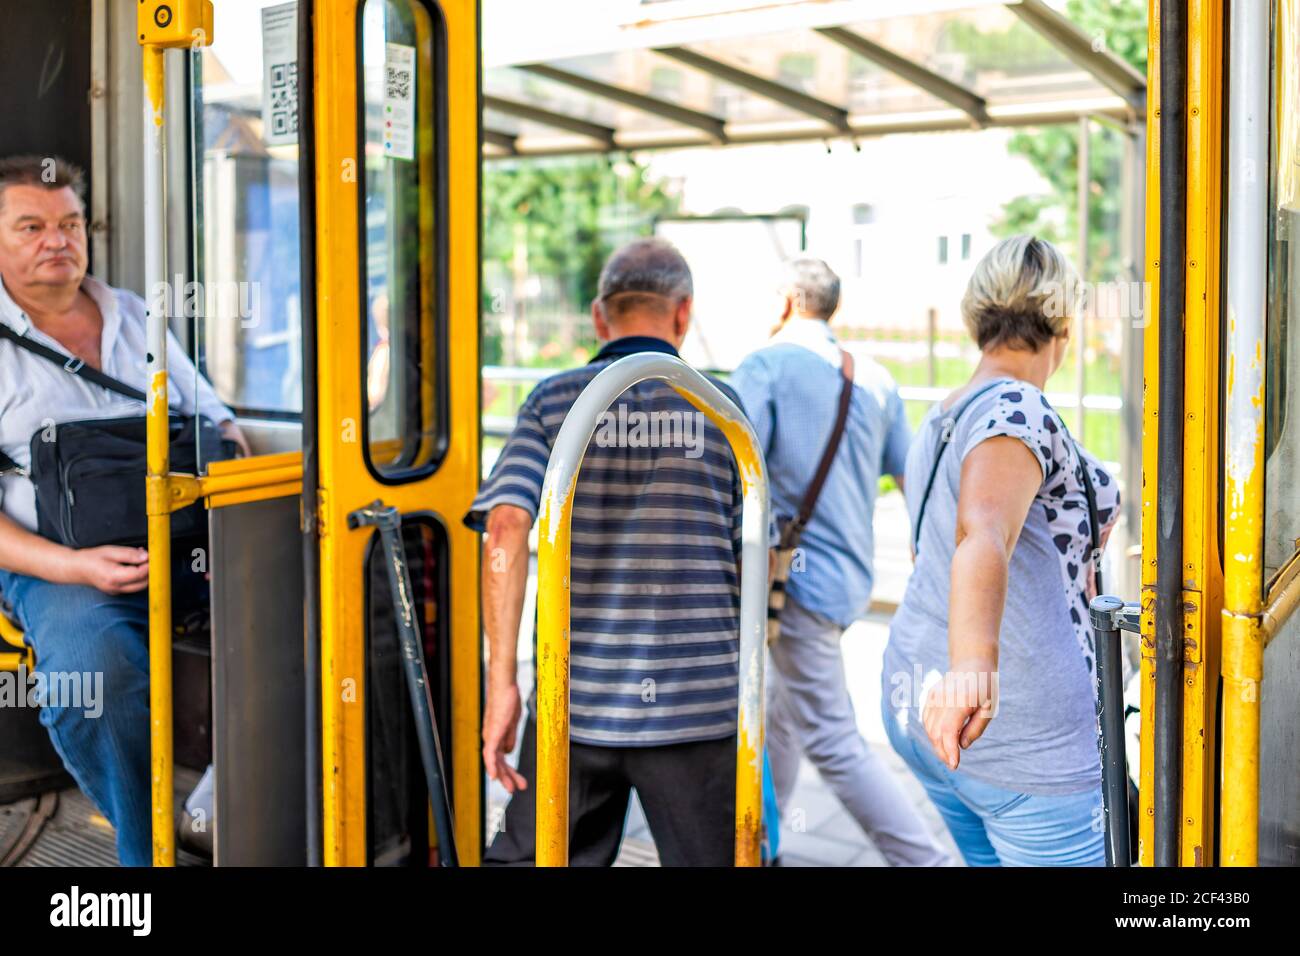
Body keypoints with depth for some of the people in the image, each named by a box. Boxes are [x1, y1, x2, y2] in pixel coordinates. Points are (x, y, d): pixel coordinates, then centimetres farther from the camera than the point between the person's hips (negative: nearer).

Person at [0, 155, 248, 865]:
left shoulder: (135, 317, 20)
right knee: (97, 668, -36)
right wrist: (75, 566, -19)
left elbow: (211, 414, 24)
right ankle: (148, 846, -14)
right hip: (58, 562, -4)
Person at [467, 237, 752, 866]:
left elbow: (506, 530, -10)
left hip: (574, 699, 1)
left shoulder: (554, 401, 3)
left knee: (525, 857, 18)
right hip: (695, 706, -1)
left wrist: (501, 680, -9)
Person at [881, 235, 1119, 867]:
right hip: (1022, 727, -9)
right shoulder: (1019, 410, -16)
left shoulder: (938, 424, 13)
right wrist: (973, 666, -52)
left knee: (991, 857, 22)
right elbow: (984, 535, -36)